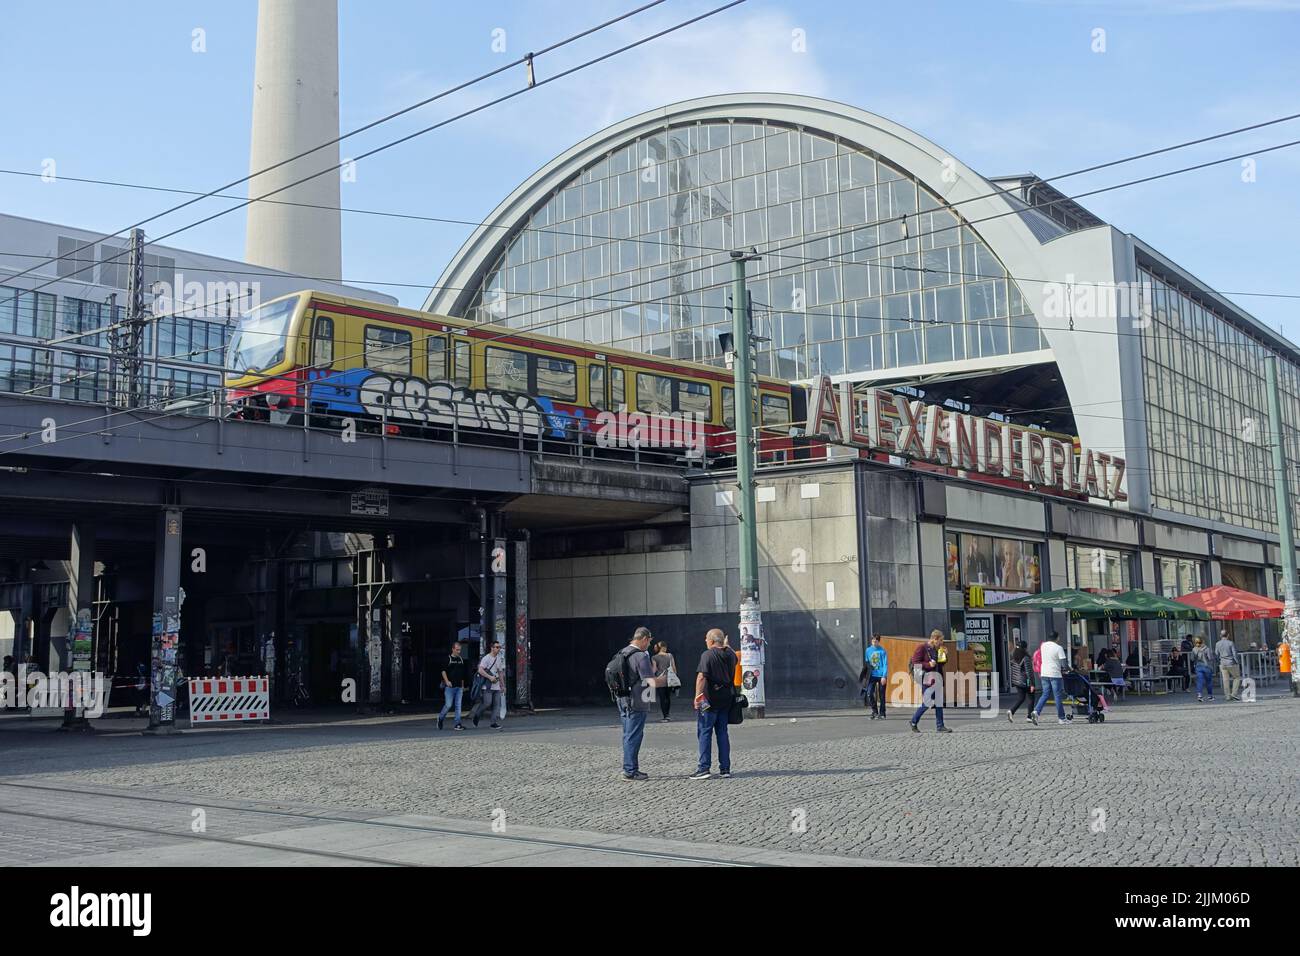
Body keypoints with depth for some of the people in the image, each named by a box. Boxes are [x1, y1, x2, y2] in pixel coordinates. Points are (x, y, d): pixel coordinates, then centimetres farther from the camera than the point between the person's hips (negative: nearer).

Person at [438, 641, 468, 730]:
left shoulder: (461, 659, 14)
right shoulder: (448, 659, -3)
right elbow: (443, 671, -6)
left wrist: (463, 686, 20)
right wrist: (447, 681, -17)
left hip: (459, 687, 5)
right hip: (450, 686, -5)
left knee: (458, 705, 1)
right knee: (448, 705, -6)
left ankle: (458, 724, 1)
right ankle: (440, 718, 18)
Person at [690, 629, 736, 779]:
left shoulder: (708, 655, -12)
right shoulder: (730, 655, 8)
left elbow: (701, 677, -19)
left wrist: (697, 696, -17)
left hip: (709, 699, -6)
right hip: (726, 699, 6)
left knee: (704, 733, -1)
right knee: (722, 733, 12)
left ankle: (703, 768, -5)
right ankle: (725, 768, 11)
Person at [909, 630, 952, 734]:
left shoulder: (938, 649, 14)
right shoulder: (922, 648, -9)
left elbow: (941, 664, 22)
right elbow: (915, 662, -12)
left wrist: (945, 656, 4)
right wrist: (928, 664, -21)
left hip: (937, 678, 7)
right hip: (926, 678, -7)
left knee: (939, 702, 2)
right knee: (927, 702, -8)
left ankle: (940, 726, 5)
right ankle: (914, 722, 12)